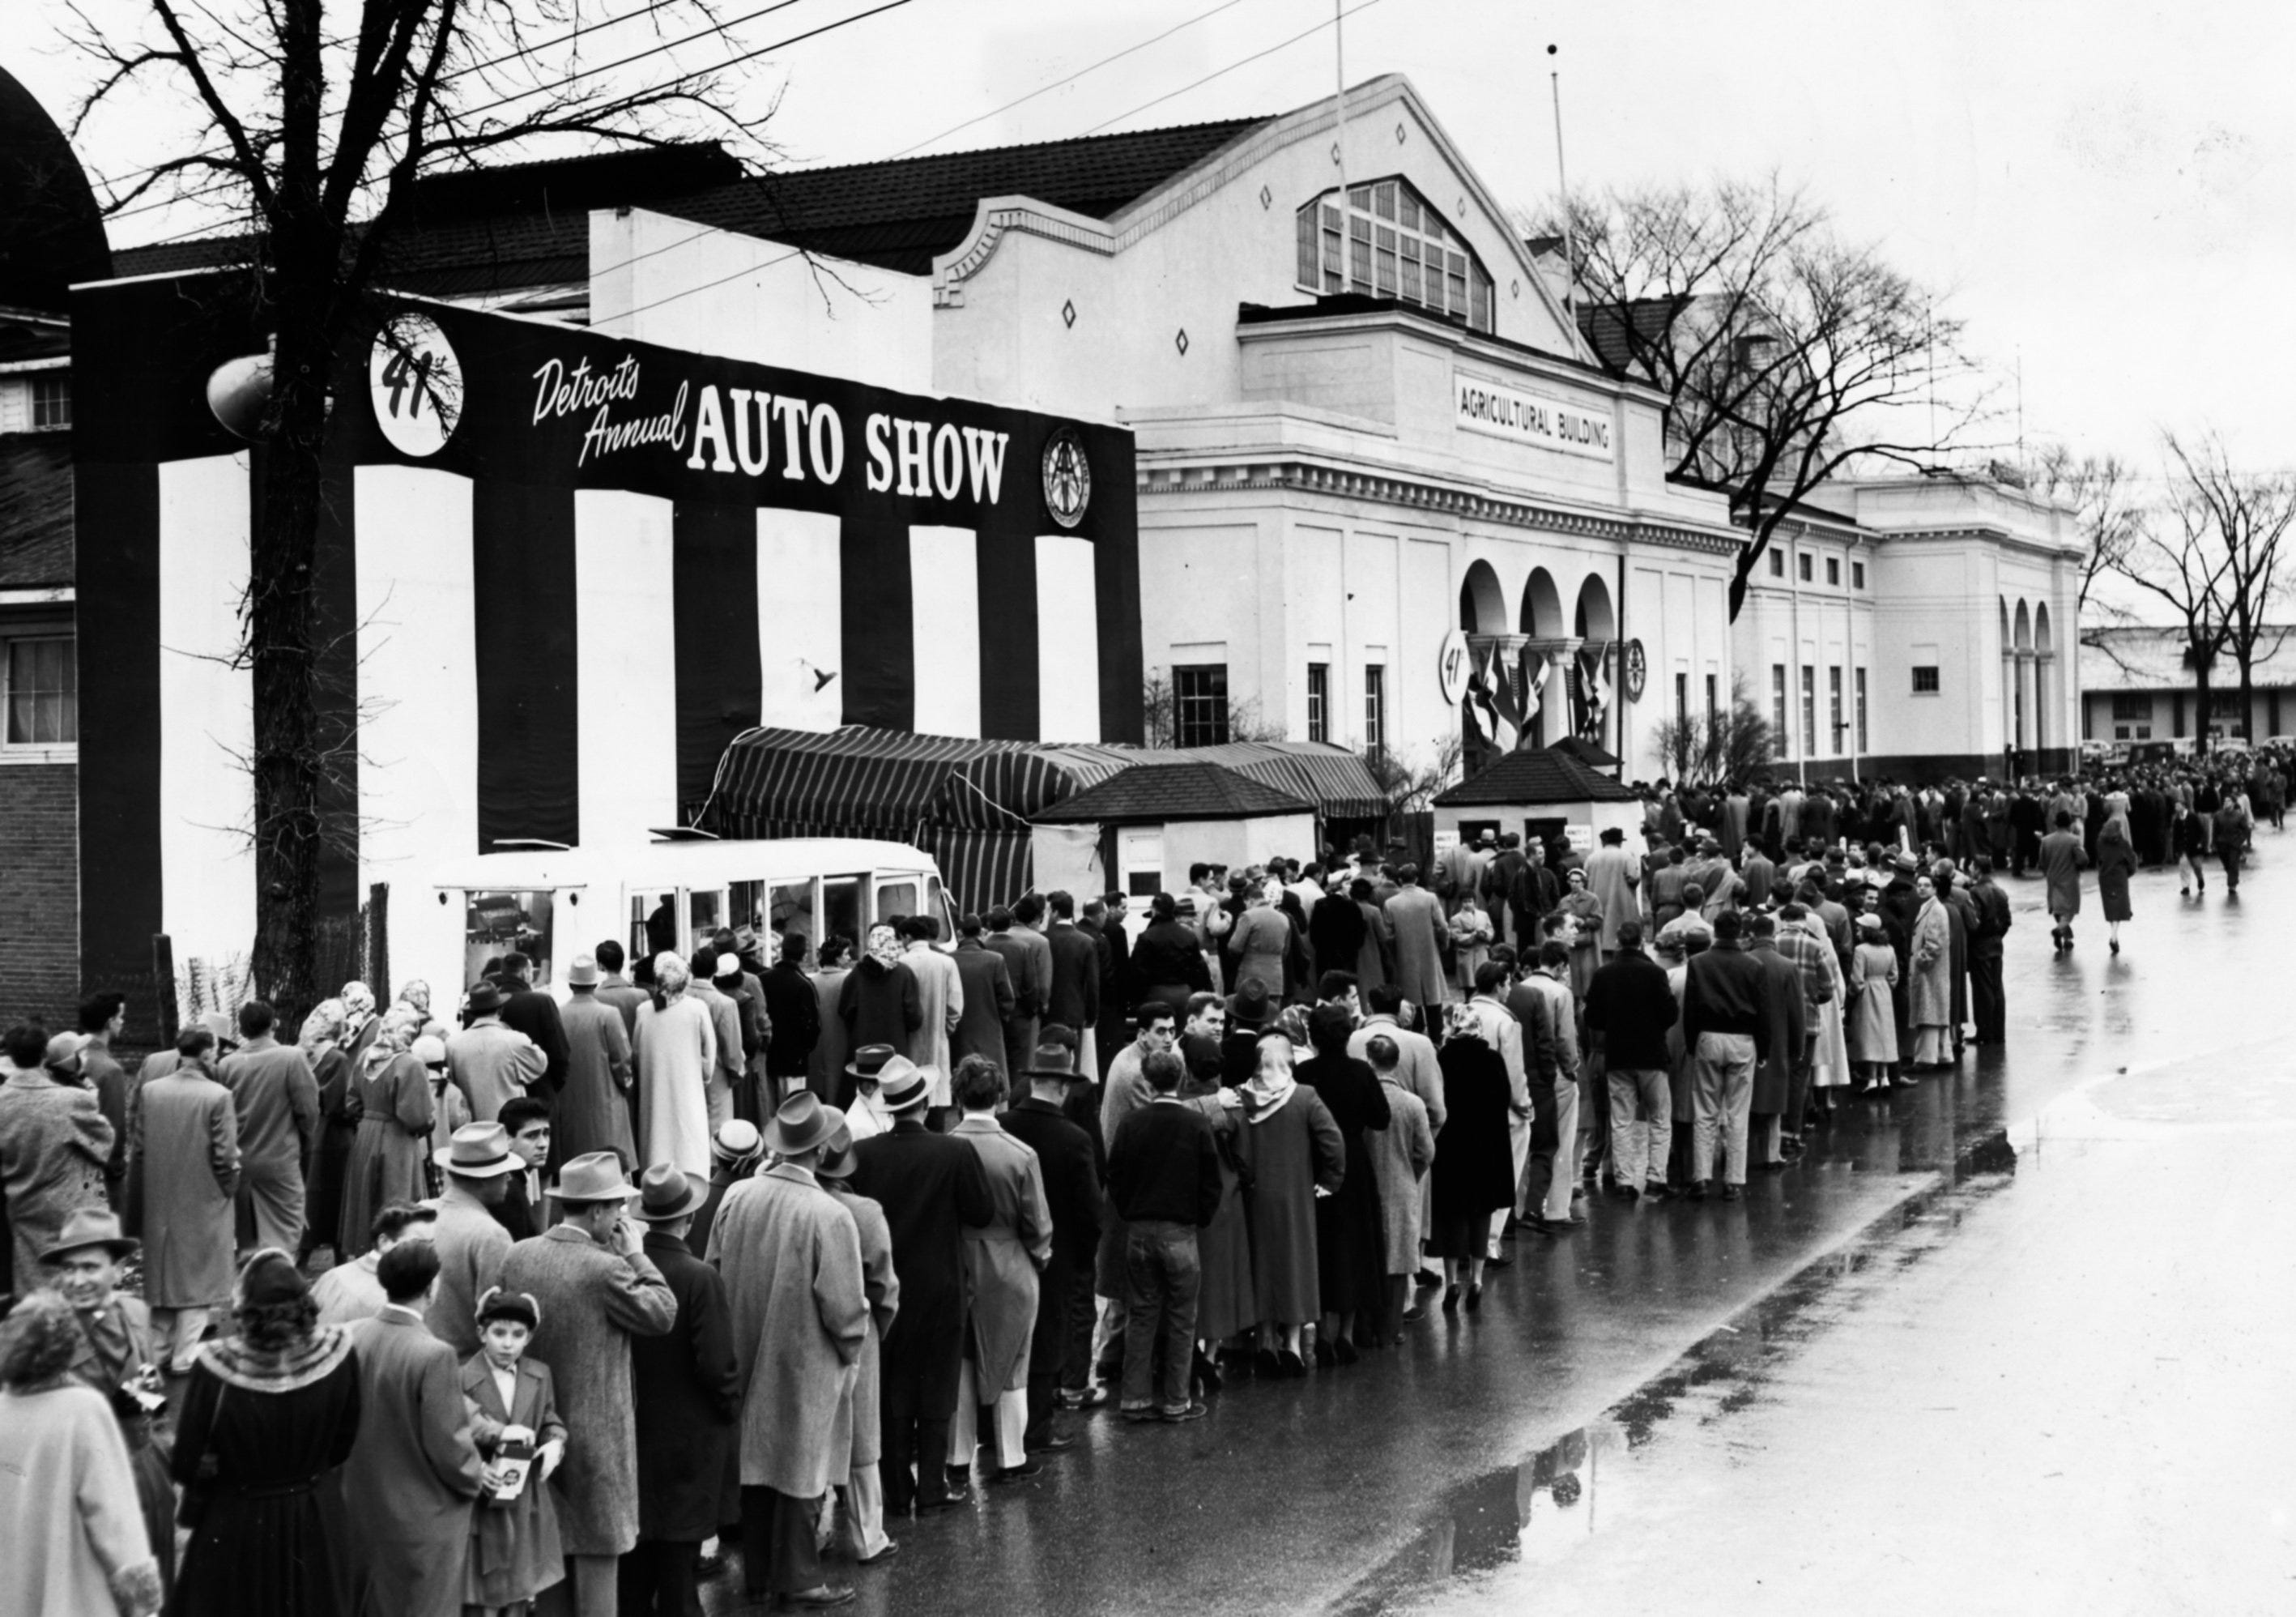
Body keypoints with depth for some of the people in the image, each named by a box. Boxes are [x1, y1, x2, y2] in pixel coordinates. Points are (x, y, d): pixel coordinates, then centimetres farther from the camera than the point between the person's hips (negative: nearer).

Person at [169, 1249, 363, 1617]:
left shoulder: (217, 1366, -23)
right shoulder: (336, 1354, -15)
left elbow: (186, 1466, -15)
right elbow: (343, 1445, -1)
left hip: (233, 1530, -2)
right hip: (311, 1528, 2)